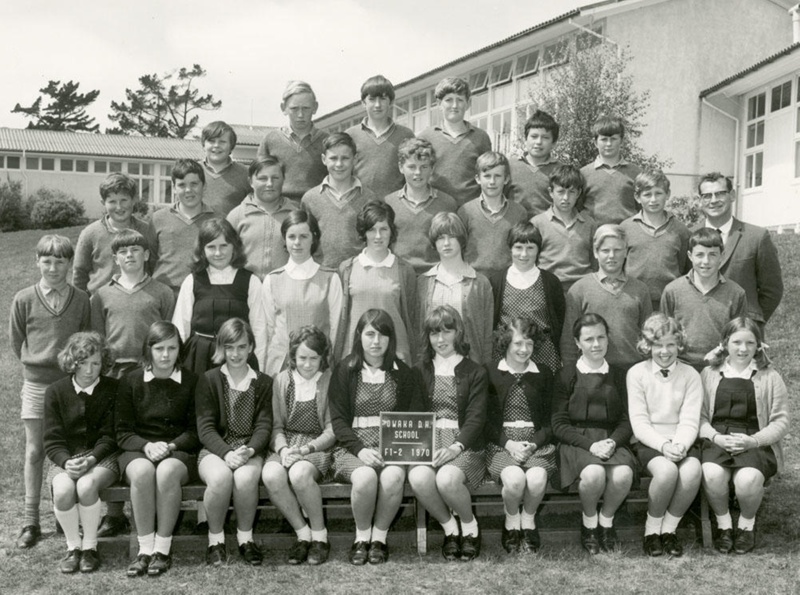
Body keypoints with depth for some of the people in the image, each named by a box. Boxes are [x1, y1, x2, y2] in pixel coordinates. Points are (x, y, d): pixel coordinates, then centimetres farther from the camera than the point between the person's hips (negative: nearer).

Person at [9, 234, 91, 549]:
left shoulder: (82, 300, -1)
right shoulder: (24, 300, -2)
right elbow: (16, 341, 7)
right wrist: (35, 363, 8)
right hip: (36, 384, 0)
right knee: (34, 452, 4)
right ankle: (30, 522, 11)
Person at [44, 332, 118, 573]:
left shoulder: (113, 389, -1)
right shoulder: (56, 392, 4)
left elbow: (109, 436, -3)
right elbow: (52, 441, 1)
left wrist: (91, 460, -20)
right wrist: (66, 462, -19)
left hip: (102, 457, -1)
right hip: (66, 459, 2)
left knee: (86, 486, -34)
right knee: (63, 490, -31)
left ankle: (90, 546, -12)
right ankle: (73, 547, -8)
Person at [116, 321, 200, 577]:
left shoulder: (191, 381, 6)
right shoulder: (131, 381, 7)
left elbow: (195, 431, 5)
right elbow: (122, 431, 5)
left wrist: (170, 446, -13)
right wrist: (147, 446, -14)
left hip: (178, 450, -1)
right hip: (137, 450, 1)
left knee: (168, 471, -36)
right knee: (142, 471, -35)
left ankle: (163, 548, -26)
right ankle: (145, 548, -27)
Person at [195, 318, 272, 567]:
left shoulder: (263, 383, 10)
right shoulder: (208, 380, 5)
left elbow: (264, 426, 2)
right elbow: (205, 427, -3)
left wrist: (250, 451, -19)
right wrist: (227, 453, -21)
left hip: (251, 450, 1)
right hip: (215, 450, -1)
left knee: (246, 477, -35)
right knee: (220, 477, -36)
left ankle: (245, 537, -10)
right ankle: (215, 538, -11)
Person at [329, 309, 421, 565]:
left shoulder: (402, 373, 11)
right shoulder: (345, 370, 6)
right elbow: (338, 419, 0)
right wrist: (360, 449, -15)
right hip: (353, 446, -1)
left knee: (393, 476, -32)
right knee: (365, 476, -34)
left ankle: (379, 537, -10)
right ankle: (361, 537, -8)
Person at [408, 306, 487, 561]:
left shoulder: (475, 372, 9)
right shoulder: (419, 372, 17)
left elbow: (476, 417, -2)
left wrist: (456, 447, -20)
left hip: (464, 446, -2)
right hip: (427, 442, 2)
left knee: (447, 479, -35)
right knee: (419, 478, -33)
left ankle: (470, 526, -2)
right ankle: (450, 528, -5)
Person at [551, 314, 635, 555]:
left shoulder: (619, 375, 14)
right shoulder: (567, 375, 5)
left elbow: (627, 420, 9)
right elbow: (559, 425, -1)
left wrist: (613, 442, -13)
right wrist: (590, 444, -15)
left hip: (612, 441, 2)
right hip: (577, 442, -2)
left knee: (624, 474, -30)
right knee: (594, 474, -34)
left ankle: (606, 520, 1)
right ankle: (589, 521, -2)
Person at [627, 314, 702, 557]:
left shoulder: (690, 375, 9)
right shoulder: (637, 373, 3)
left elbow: (690, 420, 0)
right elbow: (639, 421, -3)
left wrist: (680, 445, -20)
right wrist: (663, 445, -19)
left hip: (680, 443, 2)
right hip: (648, 443, -2)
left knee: (692, 469, -31)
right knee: (666, 470, -34)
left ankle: (669, 528, -11)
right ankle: (652, 529, -10)